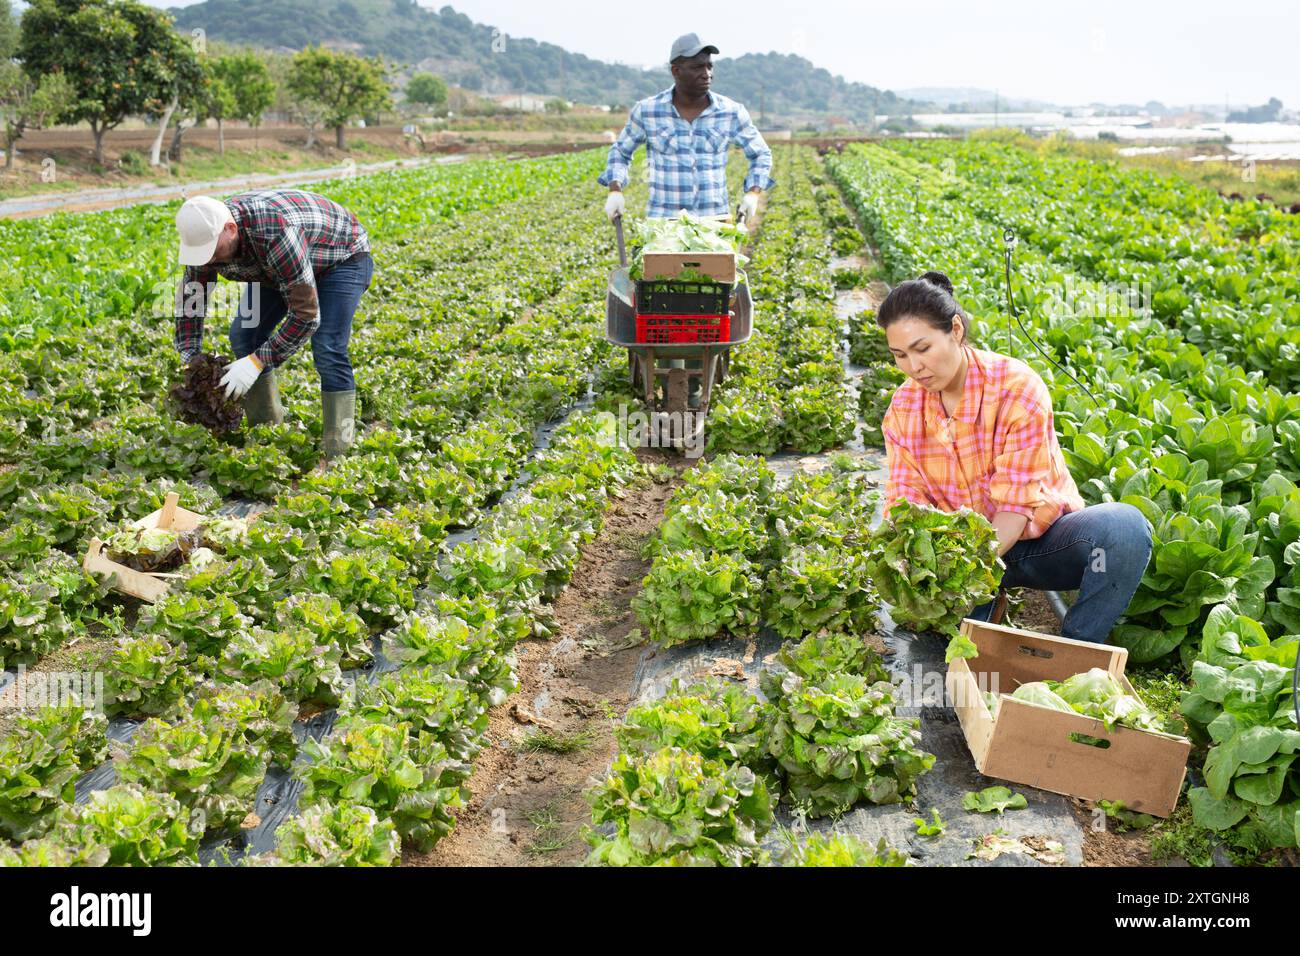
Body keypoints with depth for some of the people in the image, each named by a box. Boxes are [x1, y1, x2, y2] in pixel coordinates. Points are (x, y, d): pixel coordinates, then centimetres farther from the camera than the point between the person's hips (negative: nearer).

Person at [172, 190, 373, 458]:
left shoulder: (276, 235, -43)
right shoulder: (207, 234, -20)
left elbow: (306, 315, -40)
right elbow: (189, 300, -7)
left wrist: (258, 361, -40)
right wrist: (190, 361, -17)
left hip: (342, 256, -7)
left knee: (327, 351, -24)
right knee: (244, 336, -4)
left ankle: (337, 453, -17)